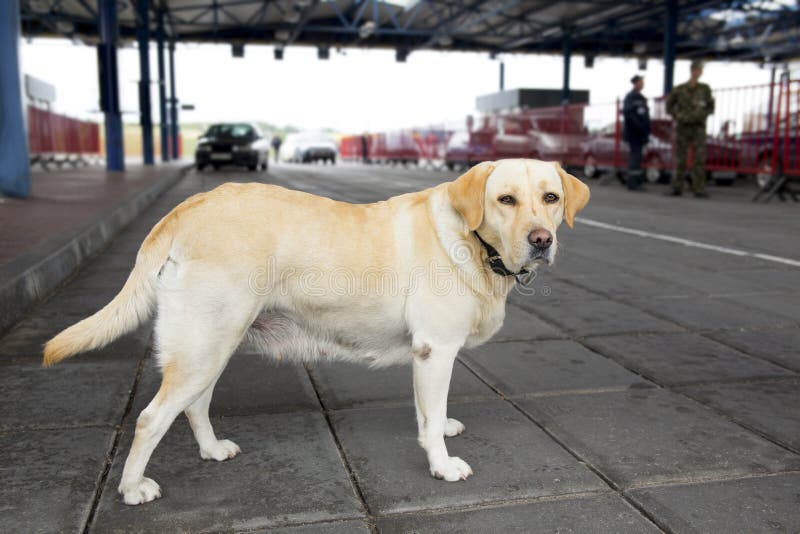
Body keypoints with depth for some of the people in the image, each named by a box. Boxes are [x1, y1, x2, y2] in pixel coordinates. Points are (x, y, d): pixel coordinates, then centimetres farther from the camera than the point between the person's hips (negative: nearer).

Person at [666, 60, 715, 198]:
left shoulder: (705, 89, 3)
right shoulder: (679, 89, 1)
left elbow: (710, 108, 12)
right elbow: (669, 106, 10)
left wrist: (702, 115, -4)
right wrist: (678, 116, -3)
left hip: (698, 128, 0)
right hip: (682, 128, 0)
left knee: (699, 159, -7)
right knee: (680, 159, 2)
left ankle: (699, 189, -6)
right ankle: (677, 188, 9)